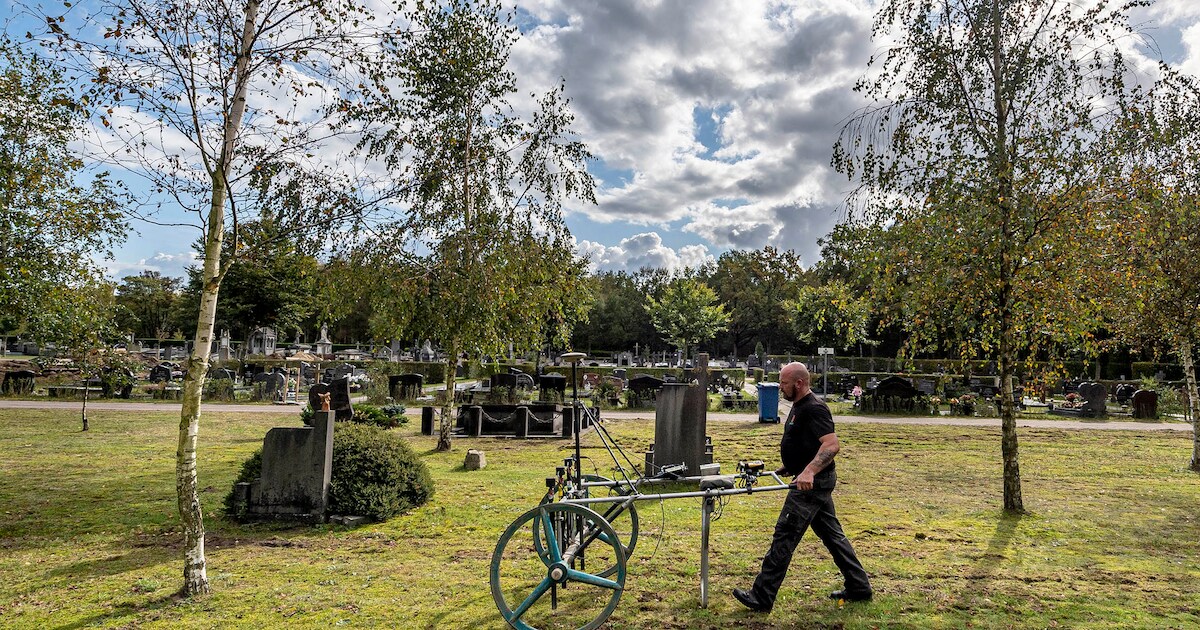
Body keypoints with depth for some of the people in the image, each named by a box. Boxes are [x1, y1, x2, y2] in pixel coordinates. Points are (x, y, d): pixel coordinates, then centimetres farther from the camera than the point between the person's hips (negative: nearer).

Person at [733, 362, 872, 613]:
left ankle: (761, 597, -1)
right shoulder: (800, 405, 12)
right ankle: (859, 587, 29)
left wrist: (809, 471, -40)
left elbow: (832, 445, -29)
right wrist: (789, 466, 22)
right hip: (815, 481, 11)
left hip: (812, 482, -11)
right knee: (832, 534, 18)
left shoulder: (814, 409, -20)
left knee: (784, 536, -7)